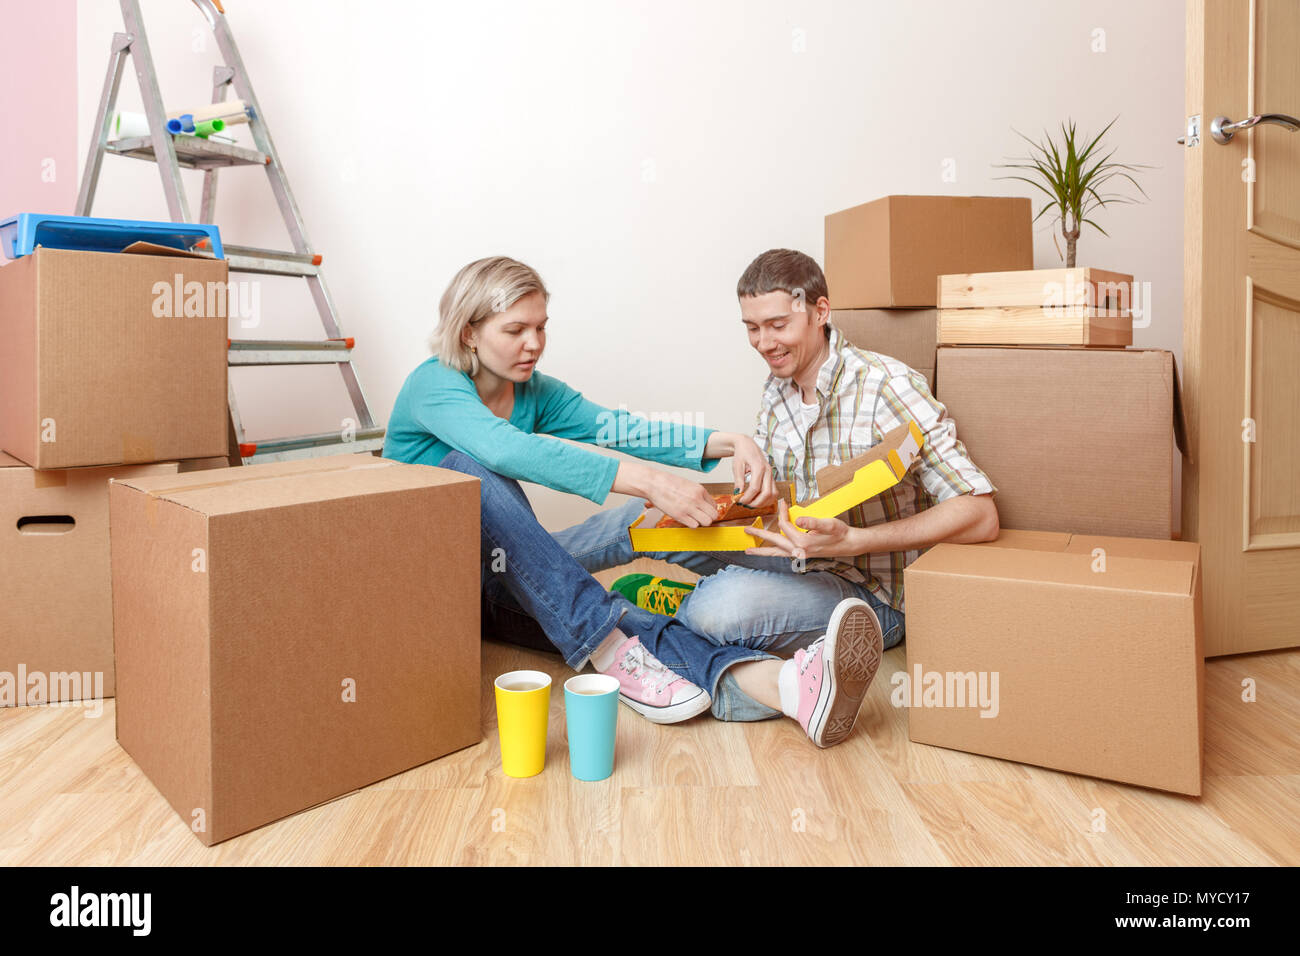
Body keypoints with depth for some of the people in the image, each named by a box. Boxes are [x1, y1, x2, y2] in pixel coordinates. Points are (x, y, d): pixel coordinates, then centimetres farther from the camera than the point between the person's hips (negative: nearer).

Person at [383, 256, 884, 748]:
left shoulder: (535, 392, 5)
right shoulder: (433, 384, -15)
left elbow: (614, 427, -11)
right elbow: (510, 451, -35)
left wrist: (728, 442, -27)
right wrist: (647, 481, -43)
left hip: (502, 578, 5)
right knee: (468, 468, -35)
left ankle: (782, 682, -51)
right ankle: (612, 653, -40)